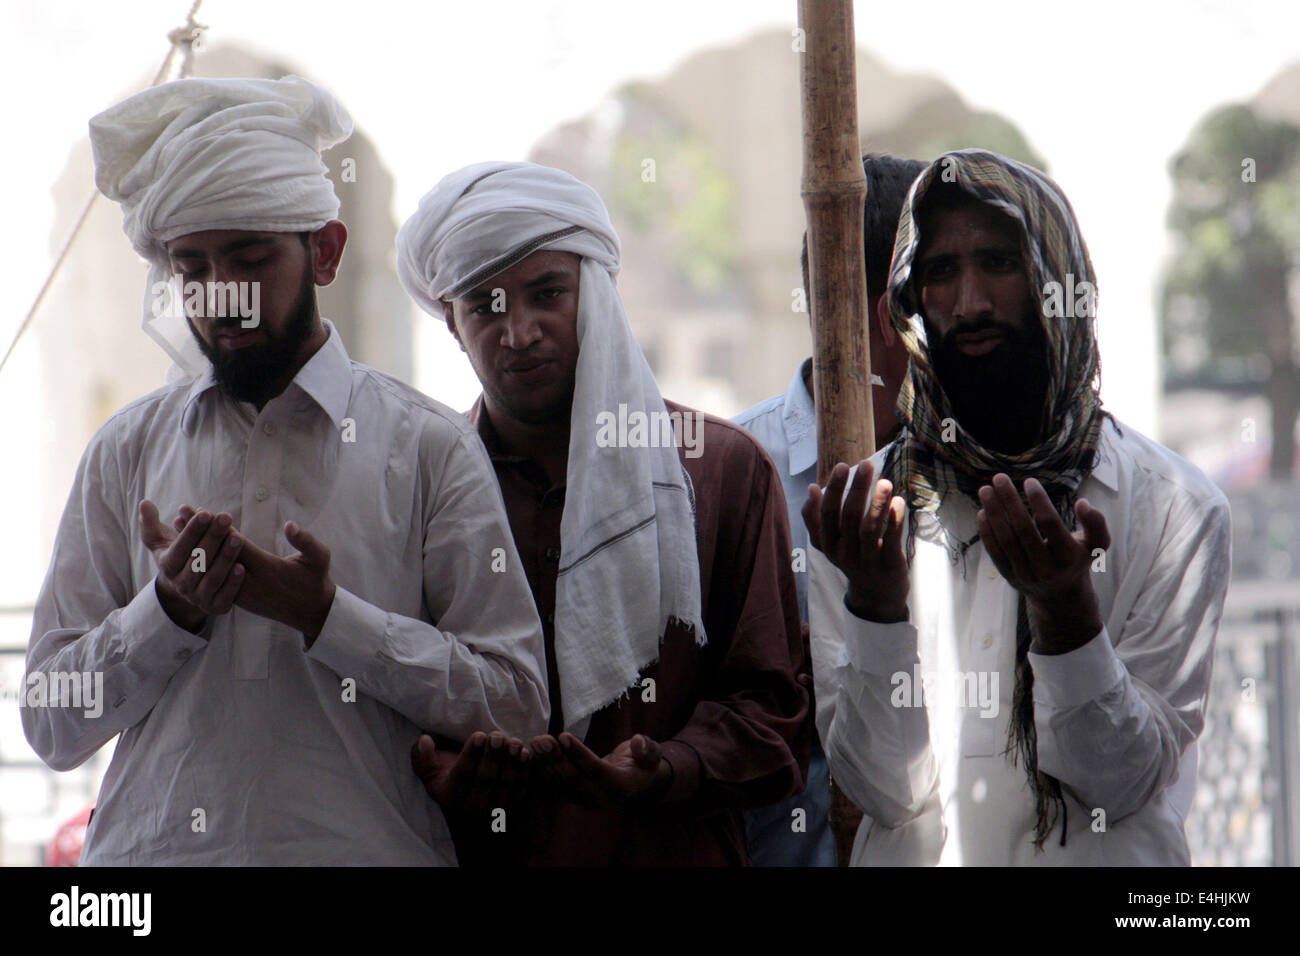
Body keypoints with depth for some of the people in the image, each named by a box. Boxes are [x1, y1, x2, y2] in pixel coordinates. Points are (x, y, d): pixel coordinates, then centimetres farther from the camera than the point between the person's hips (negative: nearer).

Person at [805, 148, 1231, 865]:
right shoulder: (864, 507, 3)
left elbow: (1125, 782, -6)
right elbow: (890, 792, -3)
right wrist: (877, 604, -16)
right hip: (916, 863, 1)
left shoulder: (1176, 508, -2)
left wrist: (1063, 608, -19)